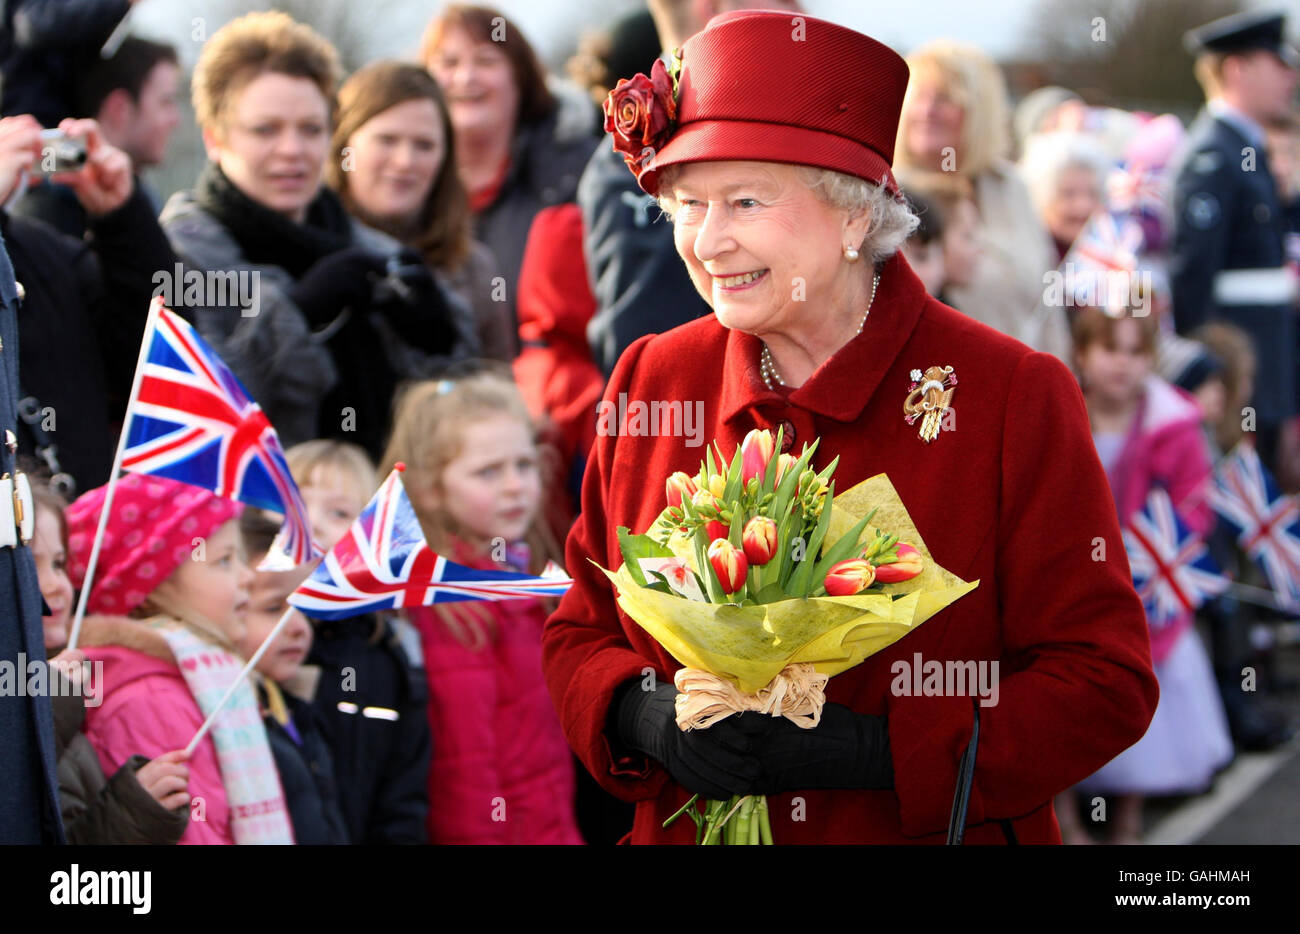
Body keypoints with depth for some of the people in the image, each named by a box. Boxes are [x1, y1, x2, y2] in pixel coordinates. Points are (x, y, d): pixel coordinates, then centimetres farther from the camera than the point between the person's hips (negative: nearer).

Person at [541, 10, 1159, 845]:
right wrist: (649, 718, -18)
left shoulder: (1016, 398, -13)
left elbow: (1105, 683, -15)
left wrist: (870, 751, -25)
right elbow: (581, 635, 5)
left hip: (933, 837, -3)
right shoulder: (650, 384, -2)